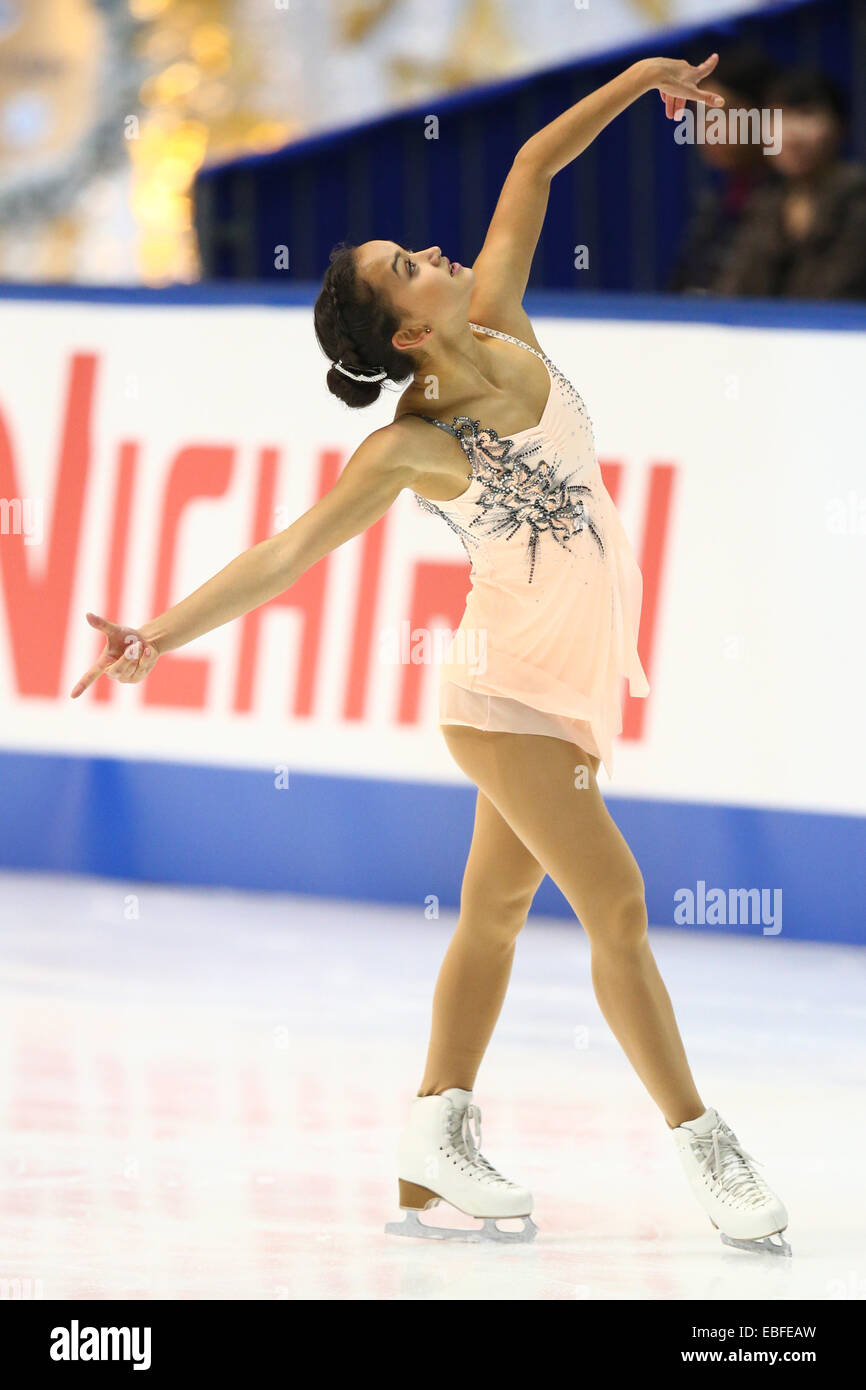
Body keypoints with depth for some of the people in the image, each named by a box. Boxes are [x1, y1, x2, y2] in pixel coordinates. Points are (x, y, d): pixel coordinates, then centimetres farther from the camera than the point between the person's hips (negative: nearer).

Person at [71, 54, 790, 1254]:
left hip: (575, 681, 7)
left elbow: (530, 170, 5)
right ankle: (699, 1140, -3)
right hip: (511, 689, -7)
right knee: (617, 906, -10)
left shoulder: (501, 329, -5)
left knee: (497, 909, 11)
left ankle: (435, 1158, 18)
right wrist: (156, 638, -27)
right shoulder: (412, 447, -21)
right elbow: (284, 555, -20)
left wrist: (636, 83, 5)